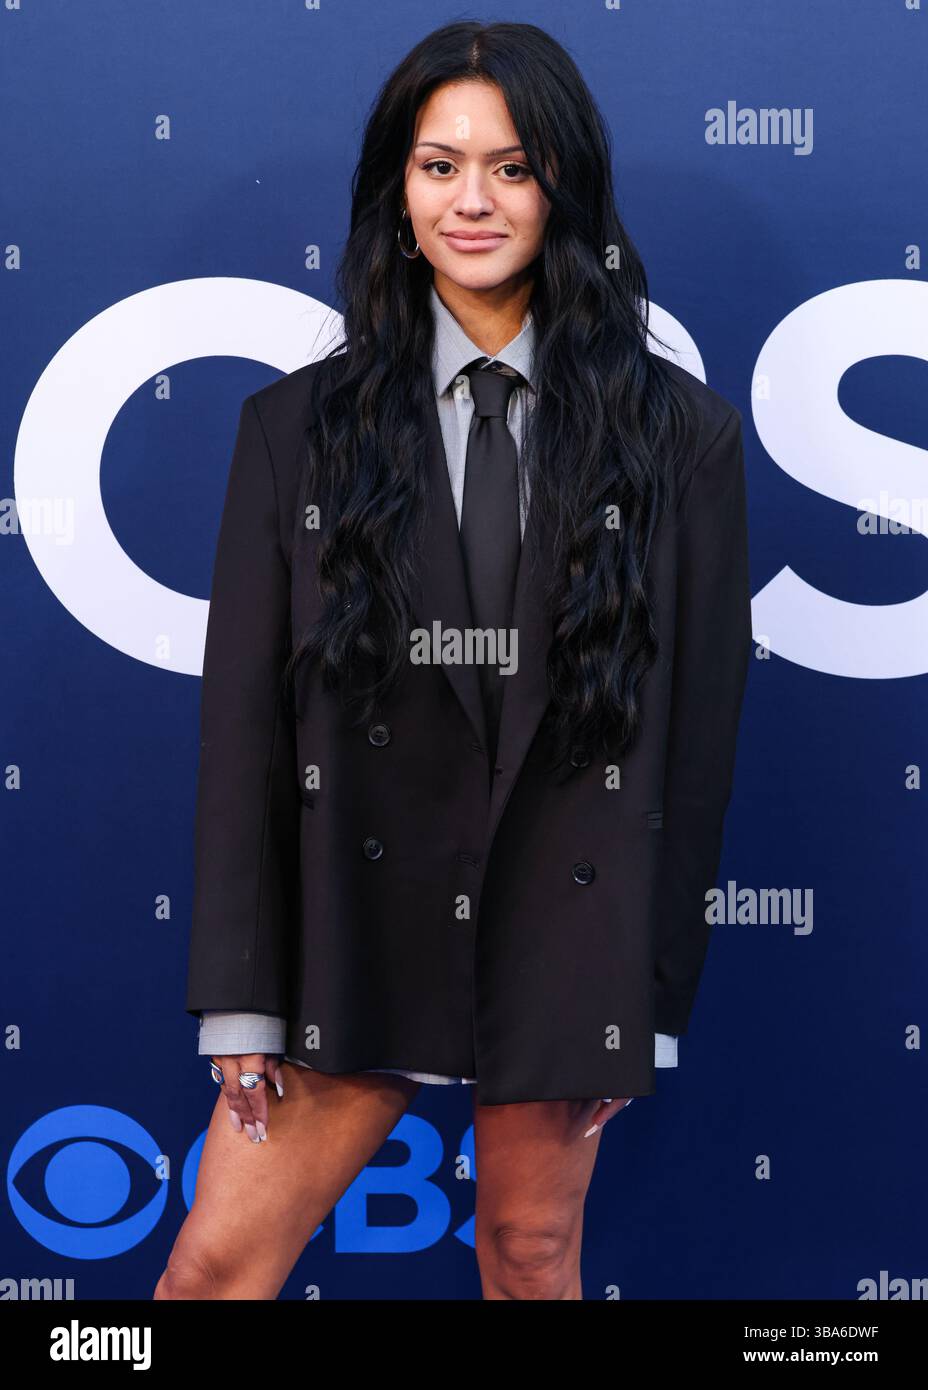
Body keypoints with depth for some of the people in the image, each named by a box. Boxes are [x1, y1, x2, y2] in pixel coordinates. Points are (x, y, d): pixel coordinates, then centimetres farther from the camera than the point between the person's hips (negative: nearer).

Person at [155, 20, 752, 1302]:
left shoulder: (683, 436, 0)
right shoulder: (300, 425, 3)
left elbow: (700, 725, 2)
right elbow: (243, 715, 0)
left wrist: (654, 997, 1)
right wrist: (242, 996, -4)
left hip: (568, 926, 0)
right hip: (354, 919, 1)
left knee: (533, 1256, 13)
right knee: (214, 1265, 1)